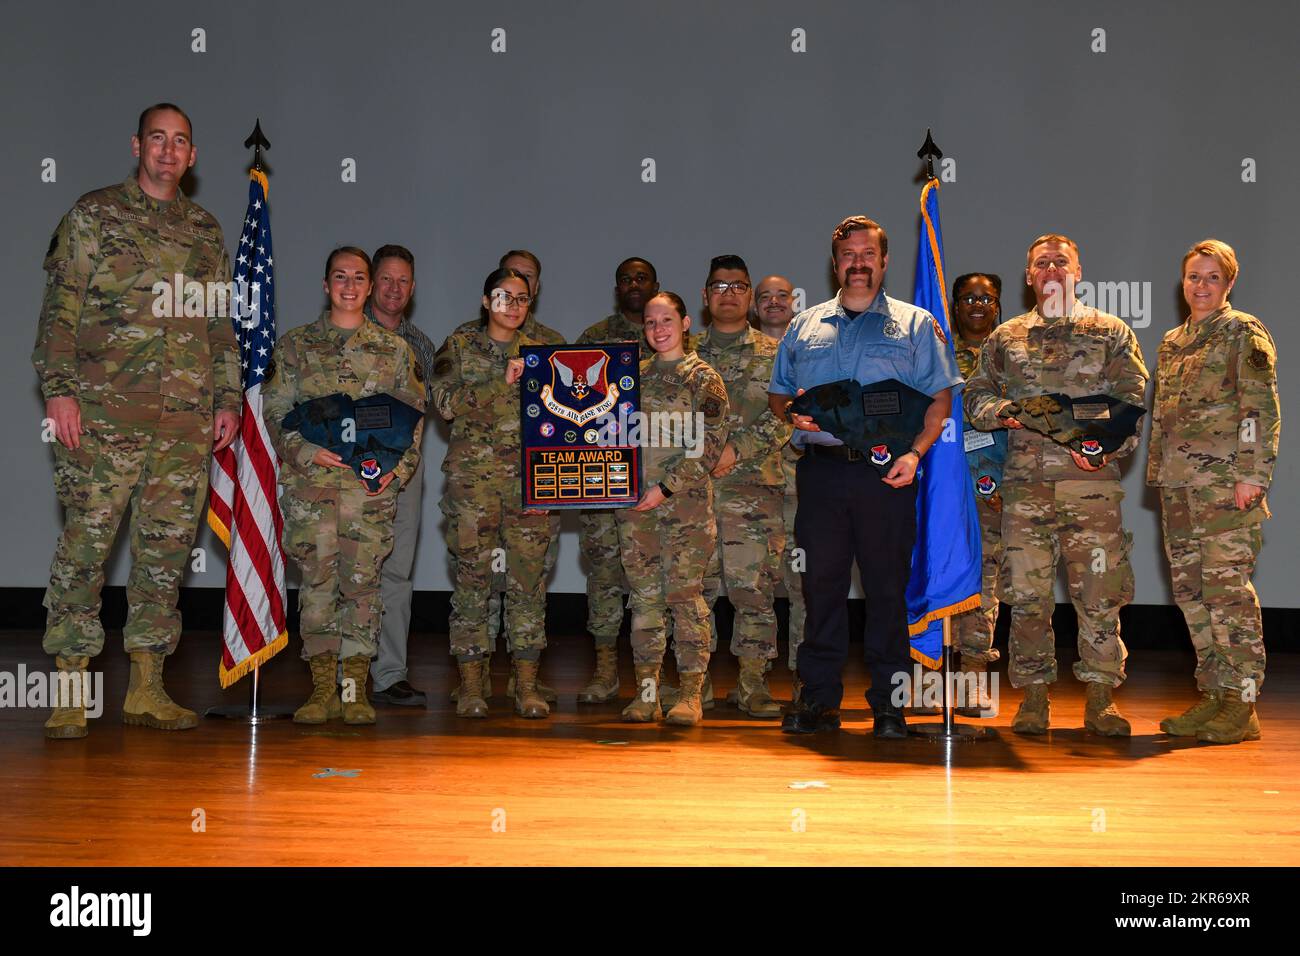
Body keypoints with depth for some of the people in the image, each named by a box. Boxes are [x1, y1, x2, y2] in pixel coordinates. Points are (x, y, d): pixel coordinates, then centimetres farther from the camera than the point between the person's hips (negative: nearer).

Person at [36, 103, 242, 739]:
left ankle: (147, 689, 14)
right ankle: (70, 693, 4)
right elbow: (59, 308, 0)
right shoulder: (93, 215, 6)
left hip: (188, 423, 4)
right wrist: (58, 388, -9)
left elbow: (223, 323, 19)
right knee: (86, 545, -4)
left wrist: (228, 398, 12)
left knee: (167, 550, 6)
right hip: (104, 415, -4)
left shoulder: (206, 230, 17)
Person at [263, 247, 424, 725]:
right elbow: (274, 411, 7)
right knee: (317, 580, -2)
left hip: (373, 483, 0)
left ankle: (356, 689, 5)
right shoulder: (296, 344, 11)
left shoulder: (395, 348, 11)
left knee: (362, 580, -3)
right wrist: (306, 452, -8)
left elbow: (414, 416, 10)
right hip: (310, 482, 0)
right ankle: (322, 689, 5)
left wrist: (399, 467, -4)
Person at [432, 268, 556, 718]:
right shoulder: (458, 347, 8)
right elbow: (446, 402, -7)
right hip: (473, 475, -2)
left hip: (530, 477, 2)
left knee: (529, 576, -1)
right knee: (472, 575, -3)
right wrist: (502, 382, -13)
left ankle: (527, 685, 6)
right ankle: (470, 685, 5)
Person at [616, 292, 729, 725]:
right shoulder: (634, 376, 15)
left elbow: (709, 444, -7)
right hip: (635, 502, 4)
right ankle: (646, 691, 9)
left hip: (686, 499, -4)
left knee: (685, 592, -6)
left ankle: (691, 693, 1)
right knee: (644, 595, 4)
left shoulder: (703, 377, 1)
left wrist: (666, 487, -12)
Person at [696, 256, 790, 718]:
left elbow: (783, 416, -1)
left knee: (754, 585, -4)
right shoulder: (689, 352, 14)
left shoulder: (773, 355, 9)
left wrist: (737, 449, -13)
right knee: (695, 585, 3)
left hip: (753, 486, -1)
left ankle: (753, 683, 4)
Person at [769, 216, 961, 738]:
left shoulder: (915, 324, 9)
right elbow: (778, 392, 20)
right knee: (820, 582, 4)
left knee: (887, 586, 1)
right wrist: (793, 414, -3)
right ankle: (818, 699, 12)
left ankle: (889, 704, 9)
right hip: (820, 467, 2)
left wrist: (915, 453, -12)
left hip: (886, 472, -2)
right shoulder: (804, 326, 18)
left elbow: (940, 397, 3)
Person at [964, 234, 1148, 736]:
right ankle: (1033, 697, 12)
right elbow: (976, 393, 16)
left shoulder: (1111, 333, 11)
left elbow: (1132, 400, 3)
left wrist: (1108, 446, -14)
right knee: (1026, 595, 2)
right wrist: (1002, 413, -6)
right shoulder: (1006, 337, 16)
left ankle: (1101, 699, 7)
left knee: (1099, 592, -3)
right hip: (1025, 483, 2)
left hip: (1092, 480, -1)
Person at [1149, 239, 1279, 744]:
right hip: (1178, 485, 7)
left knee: (1227, 587, -8)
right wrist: (1158, 473, 16)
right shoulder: (1171, 343, 19)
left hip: (1226, 483, -7)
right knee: (1191, 590, 7)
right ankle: (1213, 694, 16)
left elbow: (1262, 409, -8)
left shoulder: (1244, 332, -1)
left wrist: (1252, 475, -16)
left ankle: (1241, 705, -2)